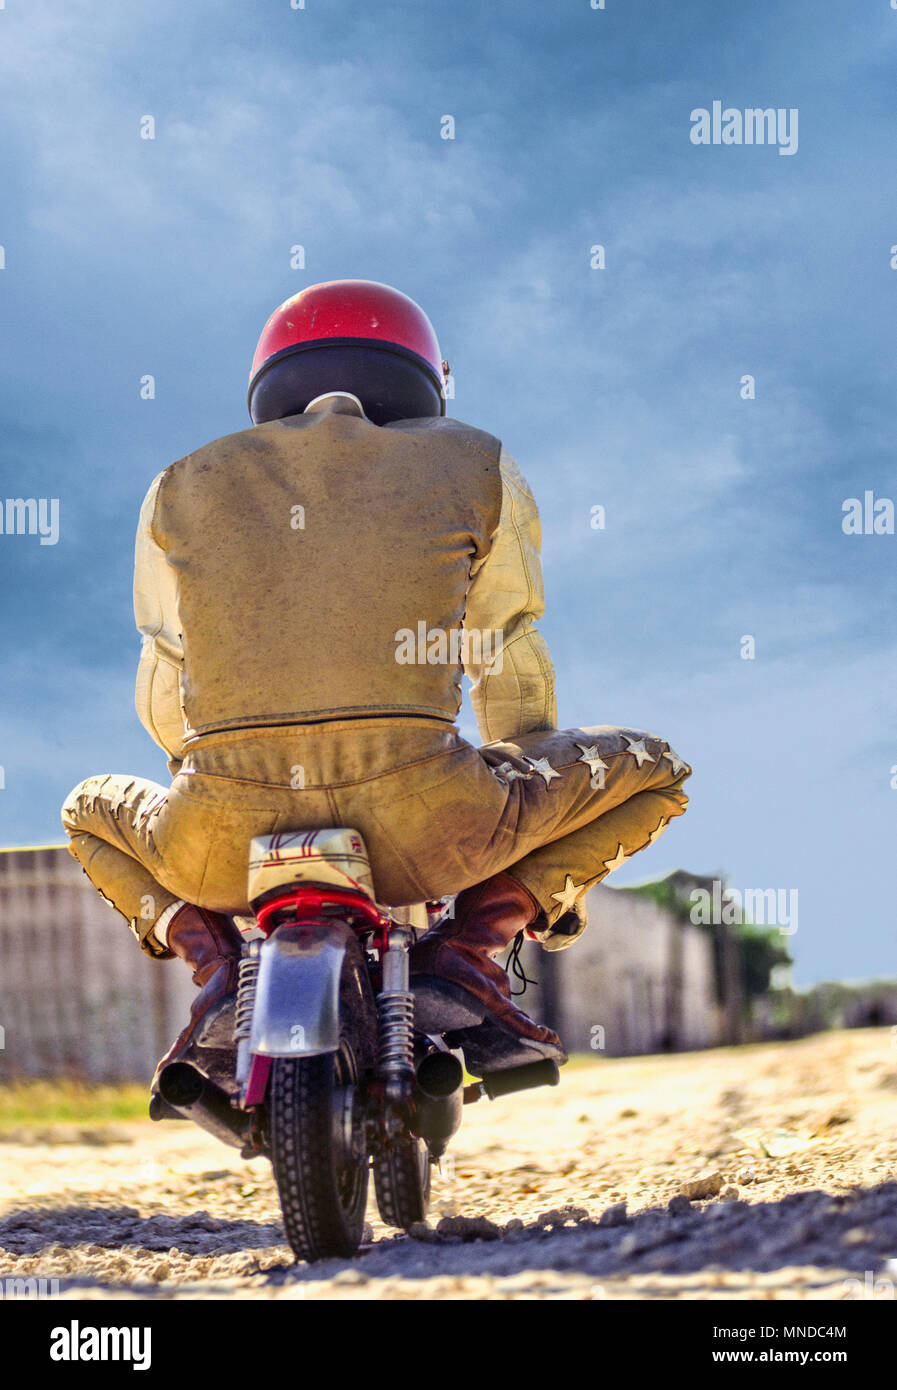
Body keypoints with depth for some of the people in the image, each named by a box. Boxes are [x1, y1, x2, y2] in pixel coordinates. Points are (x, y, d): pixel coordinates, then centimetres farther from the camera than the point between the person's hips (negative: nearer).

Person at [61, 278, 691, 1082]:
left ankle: (217, 967, 8)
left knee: (94, 811, 37)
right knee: (650, 770, 23)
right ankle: (467, 953, 3)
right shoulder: (476, 466, 17)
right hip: (424, 828, -2)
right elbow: (512, 671, 22)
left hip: (229, 839, 2)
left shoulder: (182, 487, 21)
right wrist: (542, 883, 37)